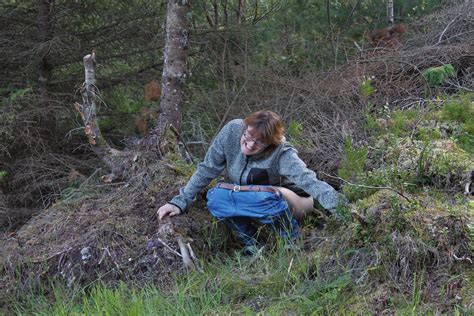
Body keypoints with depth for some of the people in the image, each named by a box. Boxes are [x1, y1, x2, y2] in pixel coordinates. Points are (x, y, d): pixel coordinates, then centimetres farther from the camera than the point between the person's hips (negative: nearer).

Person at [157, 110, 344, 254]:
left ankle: (292, 243, -11)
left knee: (269, 197, -38)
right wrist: (180, 202, -12)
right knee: (216, 198, -26)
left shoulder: (282, 154, -30)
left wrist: (339, 206, -61)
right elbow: (207, 169, -10)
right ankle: (250, 243, -5)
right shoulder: (232, 130, -20)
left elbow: (309, 181, -44)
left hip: (289, 202, -4)